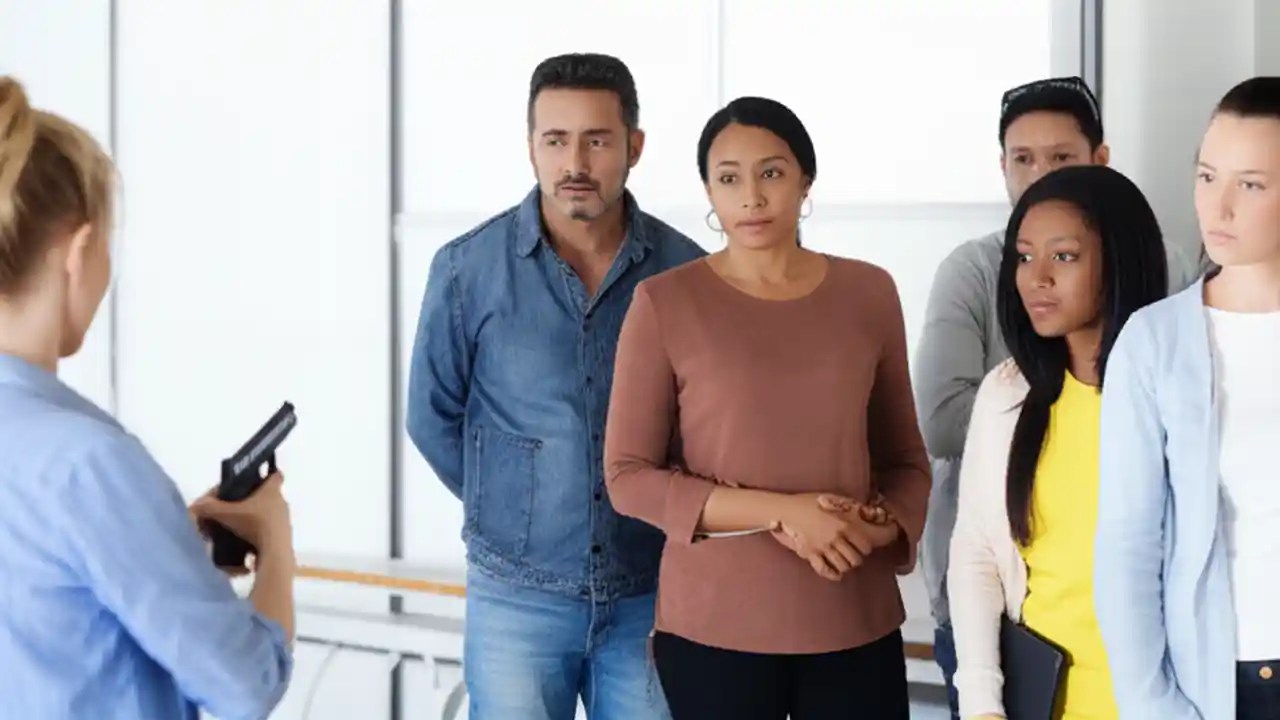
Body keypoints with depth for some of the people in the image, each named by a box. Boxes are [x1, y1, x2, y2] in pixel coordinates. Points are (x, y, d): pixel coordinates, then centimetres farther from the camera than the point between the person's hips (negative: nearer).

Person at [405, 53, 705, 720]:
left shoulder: (685, 270, -3)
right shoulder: (469, 268, -6)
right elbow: (433, 415, 5)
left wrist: (651, 513, 3)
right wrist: (512, 507, 8)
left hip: (651, 595, 1)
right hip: (516, 595, -1)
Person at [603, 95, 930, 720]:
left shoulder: (868, 292, 4)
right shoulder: (665, 302, -4)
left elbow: (904, 457, 12)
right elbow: (628, 475, -5)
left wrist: (884, 527, -9)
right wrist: (780, 513, -15)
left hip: (855, 626, 2)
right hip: (713, 628, -2)